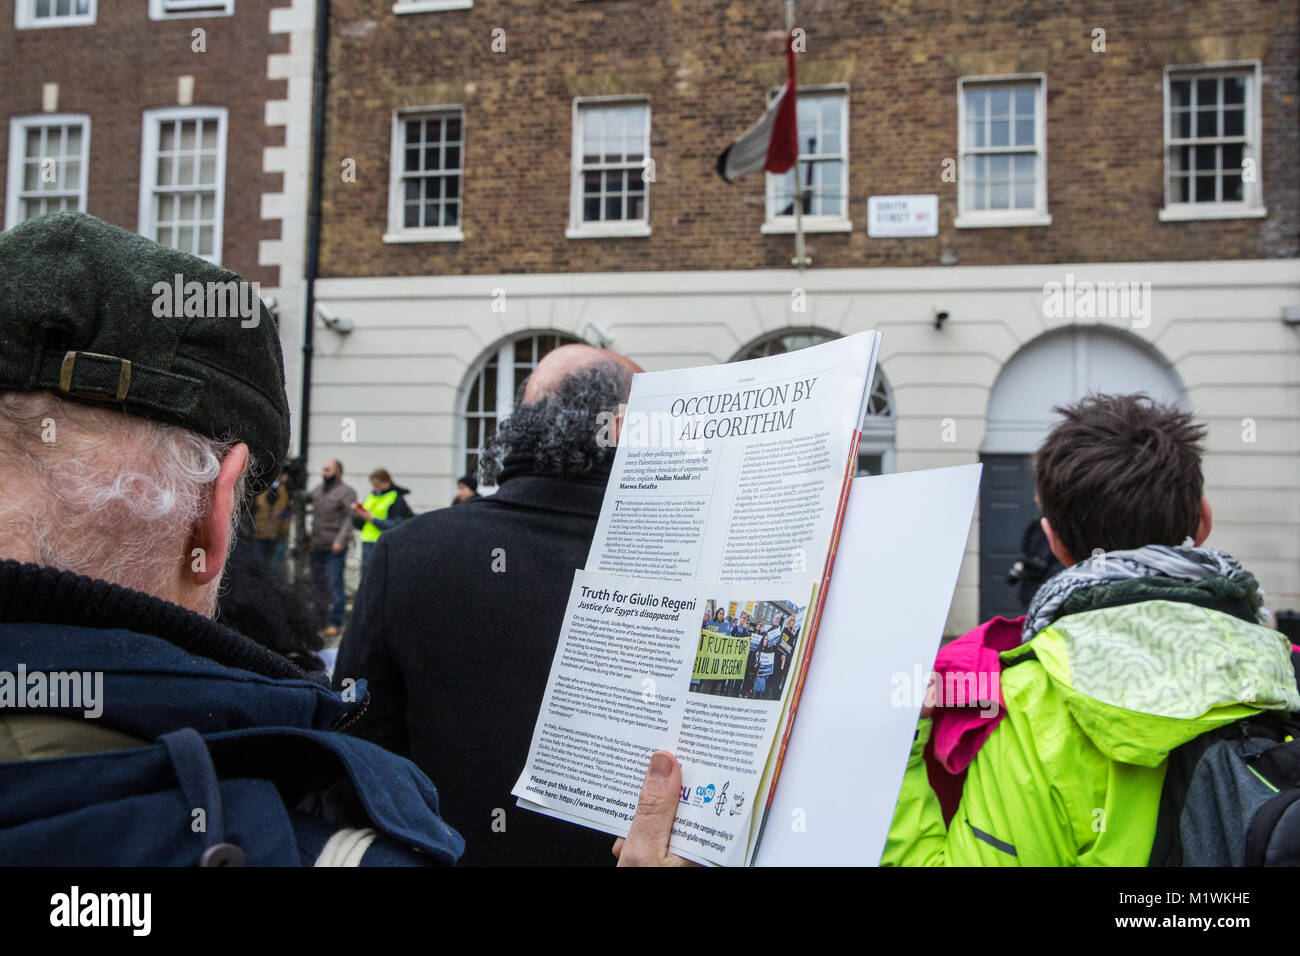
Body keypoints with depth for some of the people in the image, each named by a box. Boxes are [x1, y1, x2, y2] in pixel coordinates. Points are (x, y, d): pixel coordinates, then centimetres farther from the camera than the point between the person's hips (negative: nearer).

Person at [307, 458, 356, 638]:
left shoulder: (346, 492, -4)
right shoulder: (318, 489, 18)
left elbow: (349, 518, -12)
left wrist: (341, 539, -22)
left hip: (335, 548, -7)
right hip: (317, 546, 7)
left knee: (334, 585, -7)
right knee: (318, 583, 11)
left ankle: (334, 624, -3)